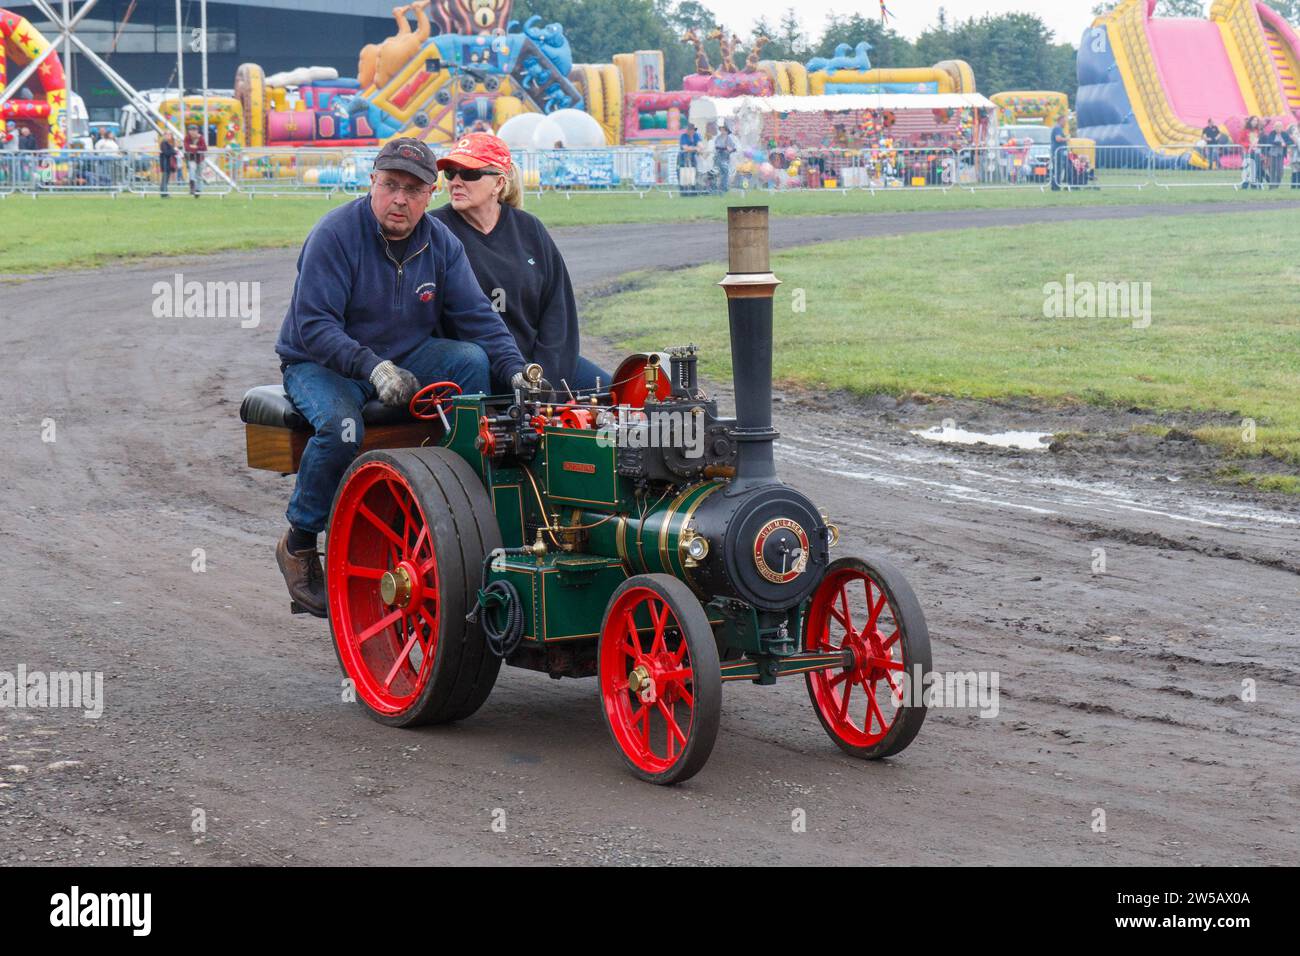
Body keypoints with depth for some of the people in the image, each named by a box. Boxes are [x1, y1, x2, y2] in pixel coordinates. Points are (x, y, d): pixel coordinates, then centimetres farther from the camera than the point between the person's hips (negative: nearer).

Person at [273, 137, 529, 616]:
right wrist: (373, 368, -38)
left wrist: (515, 370, -21)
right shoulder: (335, 234, -18)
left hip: (405, 359, 5)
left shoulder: (440, 243, -1)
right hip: (319, 364, -5)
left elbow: (475, 316, -3)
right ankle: (298, 543, -13)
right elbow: (314, 325, -24)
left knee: (471, 360, -21)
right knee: (342, 428, -36)